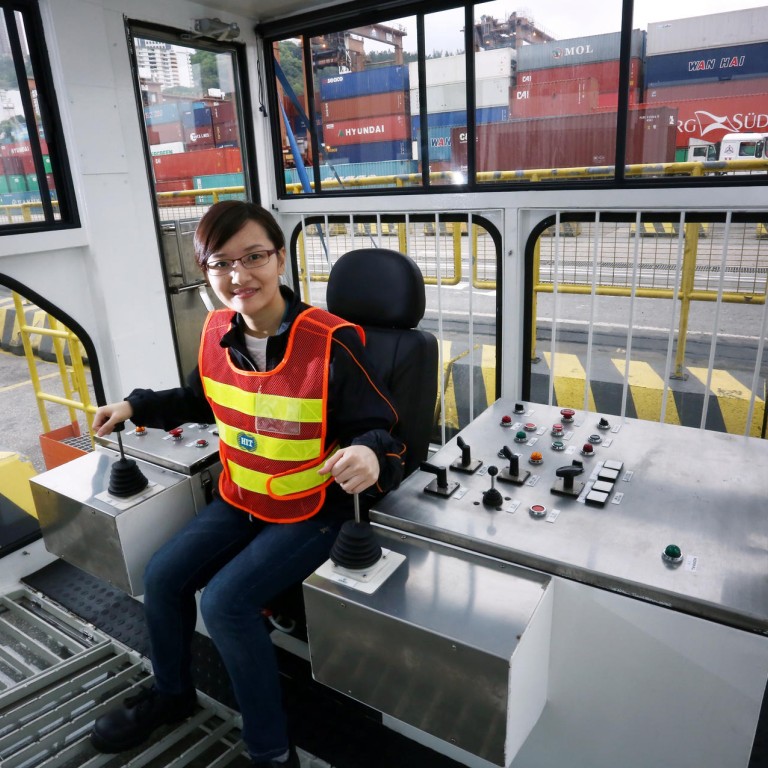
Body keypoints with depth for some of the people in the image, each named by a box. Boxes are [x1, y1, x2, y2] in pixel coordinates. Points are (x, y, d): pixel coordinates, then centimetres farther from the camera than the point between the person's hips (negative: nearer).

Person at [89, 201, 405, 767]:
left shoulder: (331, 342, -25)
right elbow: (202, 399, 16)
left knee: (224, 602, -17)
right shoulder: (218, 331, -4)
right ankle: (171, 694, 39)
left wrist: (369, 454, -43)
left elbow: (376, 428, -20)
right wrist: (135, 406, 7)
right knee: (162, 576, 7)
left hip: (311, 510, -7)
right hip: (240, 499, 7)